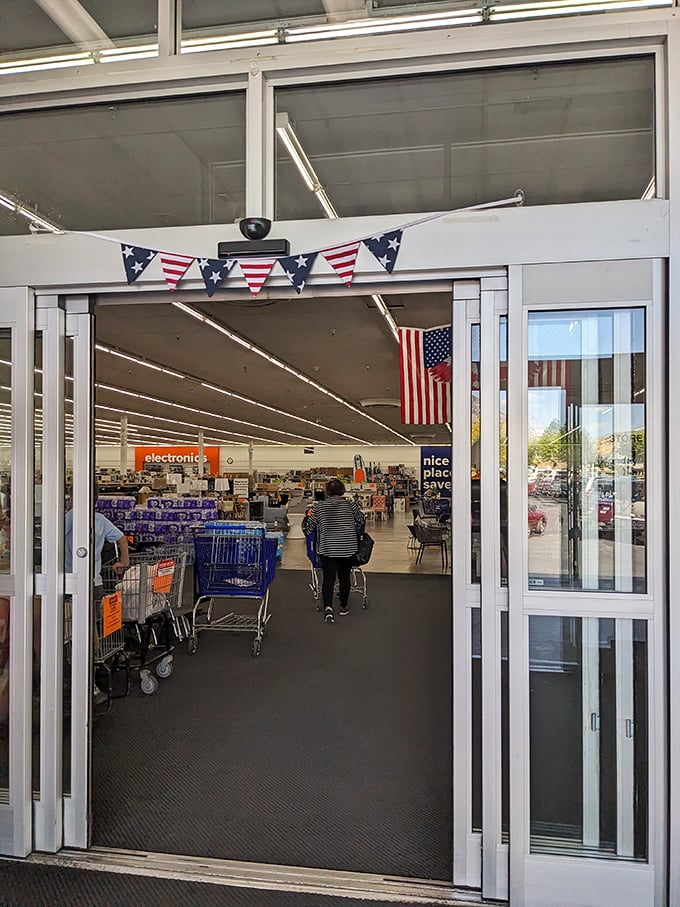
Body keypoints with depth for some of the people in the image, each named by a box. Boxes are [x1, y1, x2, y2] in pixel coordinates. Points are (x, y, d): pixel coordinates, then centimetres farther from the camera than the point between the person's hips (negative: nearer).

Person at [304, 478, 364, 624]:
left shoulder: (319, 507, -2)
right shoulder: (350, 504, -2)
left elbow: (309, 526, 3)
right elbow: (362, 520, 12)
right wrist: (355, 534, 30)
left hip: (327, 549, -1)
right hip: (348, 548, 1)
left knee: (328, 579, -1)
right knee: (344, 577, 16)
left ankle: (328, 607, -18)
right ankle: (344, 606, 28)